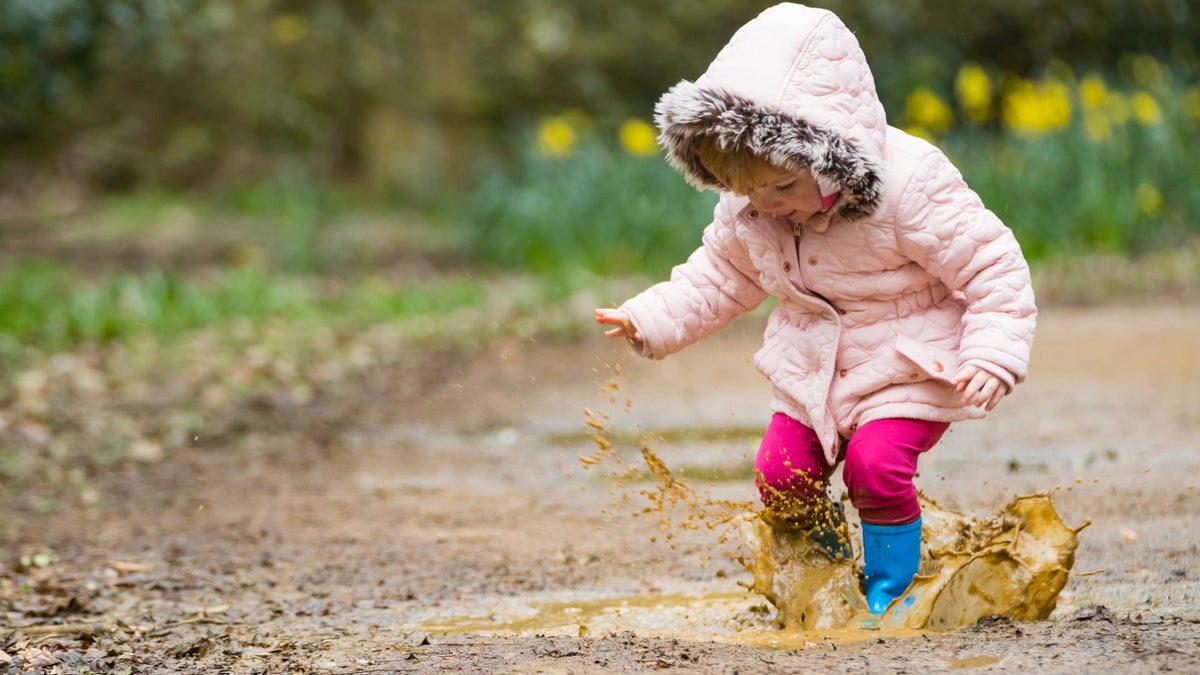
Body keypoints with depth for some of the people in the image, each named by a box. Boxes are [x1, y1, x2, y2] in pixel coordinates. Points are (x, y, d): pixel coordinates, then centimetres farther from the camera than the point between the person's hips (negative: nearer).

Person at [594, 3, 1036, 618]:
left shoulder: (912, 188, -26)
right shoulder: (745, 212, -8)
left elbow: (994, 268, -21)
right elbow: (720, 275, 11)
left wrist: (992, 357, -31)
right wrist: (650, 320, 0)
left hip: (906, 364, -6)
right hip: (813, 368, 6)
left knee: (876, 463, -23)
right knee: (781, 473, -6)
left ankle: (890, 591, -1)